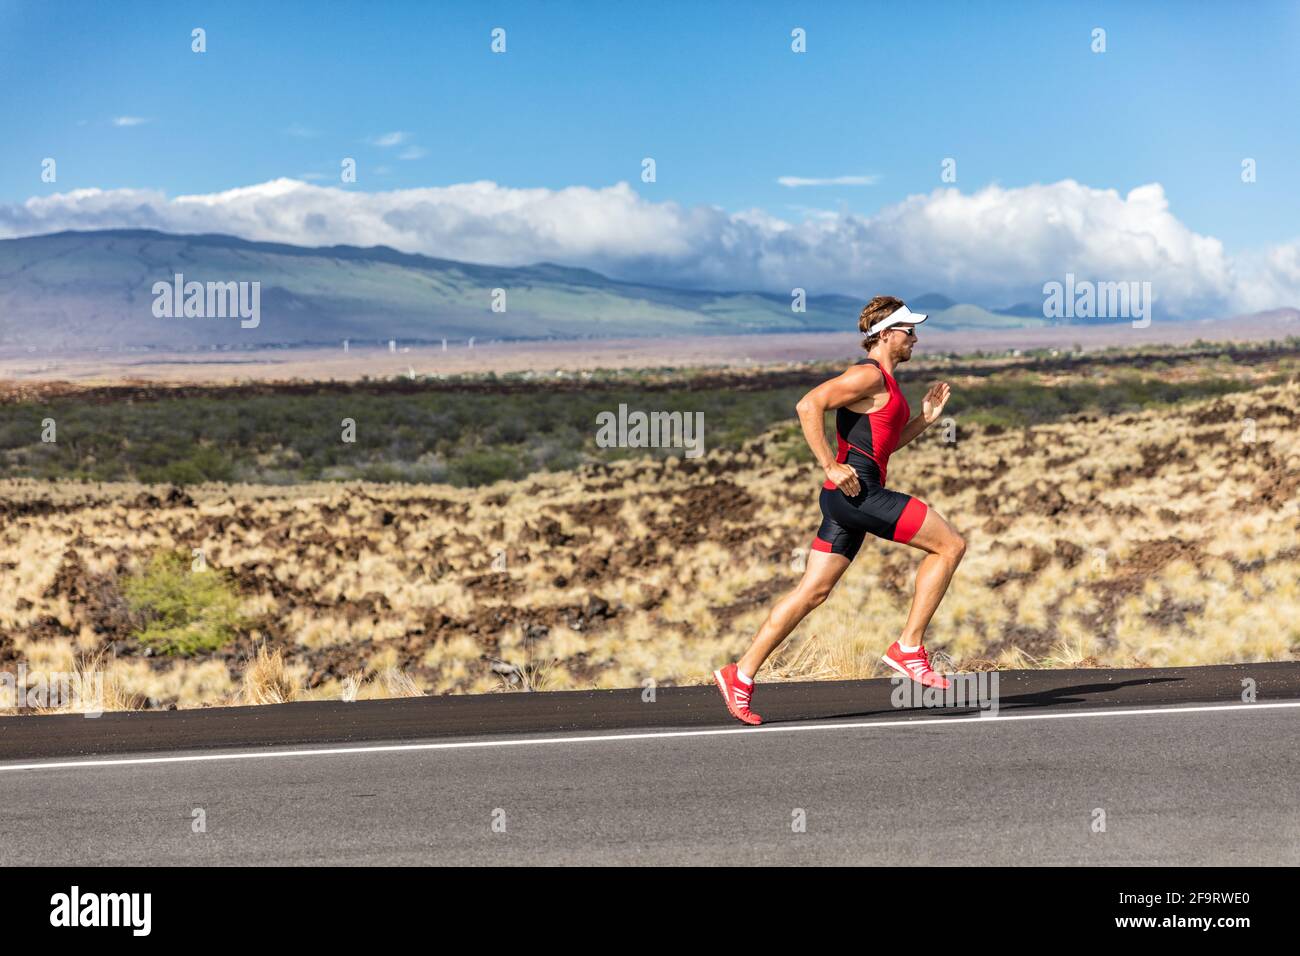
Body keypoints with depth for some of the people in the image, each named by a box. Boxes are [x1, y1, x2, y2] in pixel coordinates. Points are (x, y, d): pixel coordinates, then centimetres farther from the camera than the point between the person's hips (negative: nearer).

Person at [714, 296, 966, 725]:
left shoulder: (885, 383, 21)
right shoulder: (869, 375, -10)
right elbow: (808, 405, -20)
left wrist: (924, 419, 19)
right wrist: (831, 467, -21)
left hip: (849, 497, 10)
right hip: (856, 492, -10)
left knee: (811, 592, 8)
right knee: (951, 544, -7)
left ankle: (742, 674, 7)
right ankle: (909, 647, -5)